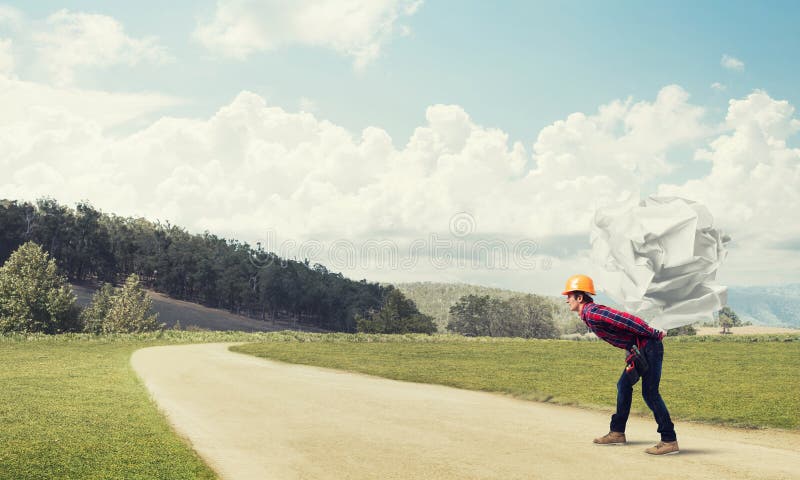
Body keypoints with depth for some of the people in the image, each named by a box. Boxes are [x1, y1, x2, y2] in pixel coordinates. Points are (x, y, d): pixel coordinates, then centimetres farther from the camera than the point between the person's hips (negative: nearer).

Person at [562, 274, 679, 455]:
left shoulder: (592, 314, -18)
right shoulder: (589, 315, 14)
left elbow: (627, 319, -23)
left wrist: (653, 334, -19)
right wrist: (631, 358, 13)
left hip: (648, 347, -10)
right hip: (637, 350, 10)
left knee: (650, 393, -9)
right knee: (624, 386, 16)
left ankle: (669, 441, -4)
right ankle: (617, 433, 26)